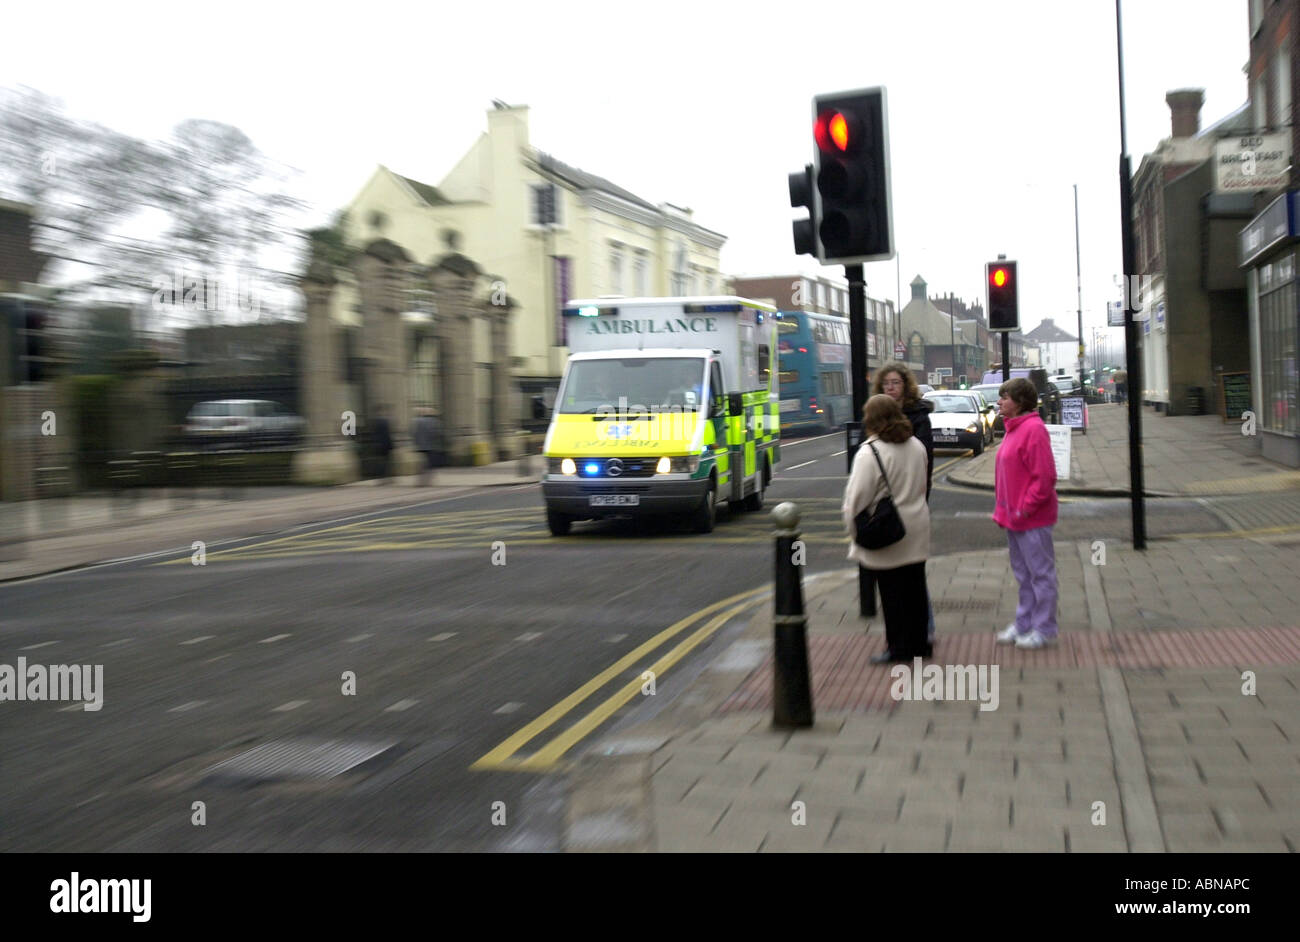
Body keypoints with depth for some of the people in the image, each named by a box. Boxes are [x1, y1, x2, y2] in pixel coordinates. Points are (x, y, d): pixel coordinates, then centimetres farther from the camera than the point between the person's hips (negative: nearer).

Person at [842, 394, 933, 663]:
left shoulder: (869, 452, -18)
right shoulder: (916, 446, 7)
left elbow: (858, 497, -16)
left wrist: (853, 528, -4)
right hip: (916, 531, 7)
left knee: (891, 592, 1)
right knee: (915, 586, 14)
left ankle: (898, 646, 7)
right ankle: (919, 642, 22)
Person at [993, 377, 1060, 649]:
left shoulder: (1033, 429, -17)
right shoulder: (1014, 428, 13)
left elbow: (1044, 476, -21)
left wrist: (1025, 509, -18)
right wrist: (1003, 509, 14)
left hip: (1032, 520, -10)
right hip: (1015, 517, 10)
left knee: (1040, 574, 1)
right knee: (1024, 574, 18)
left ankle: (1044, 630, 9)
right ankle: (1024, 624, 28)